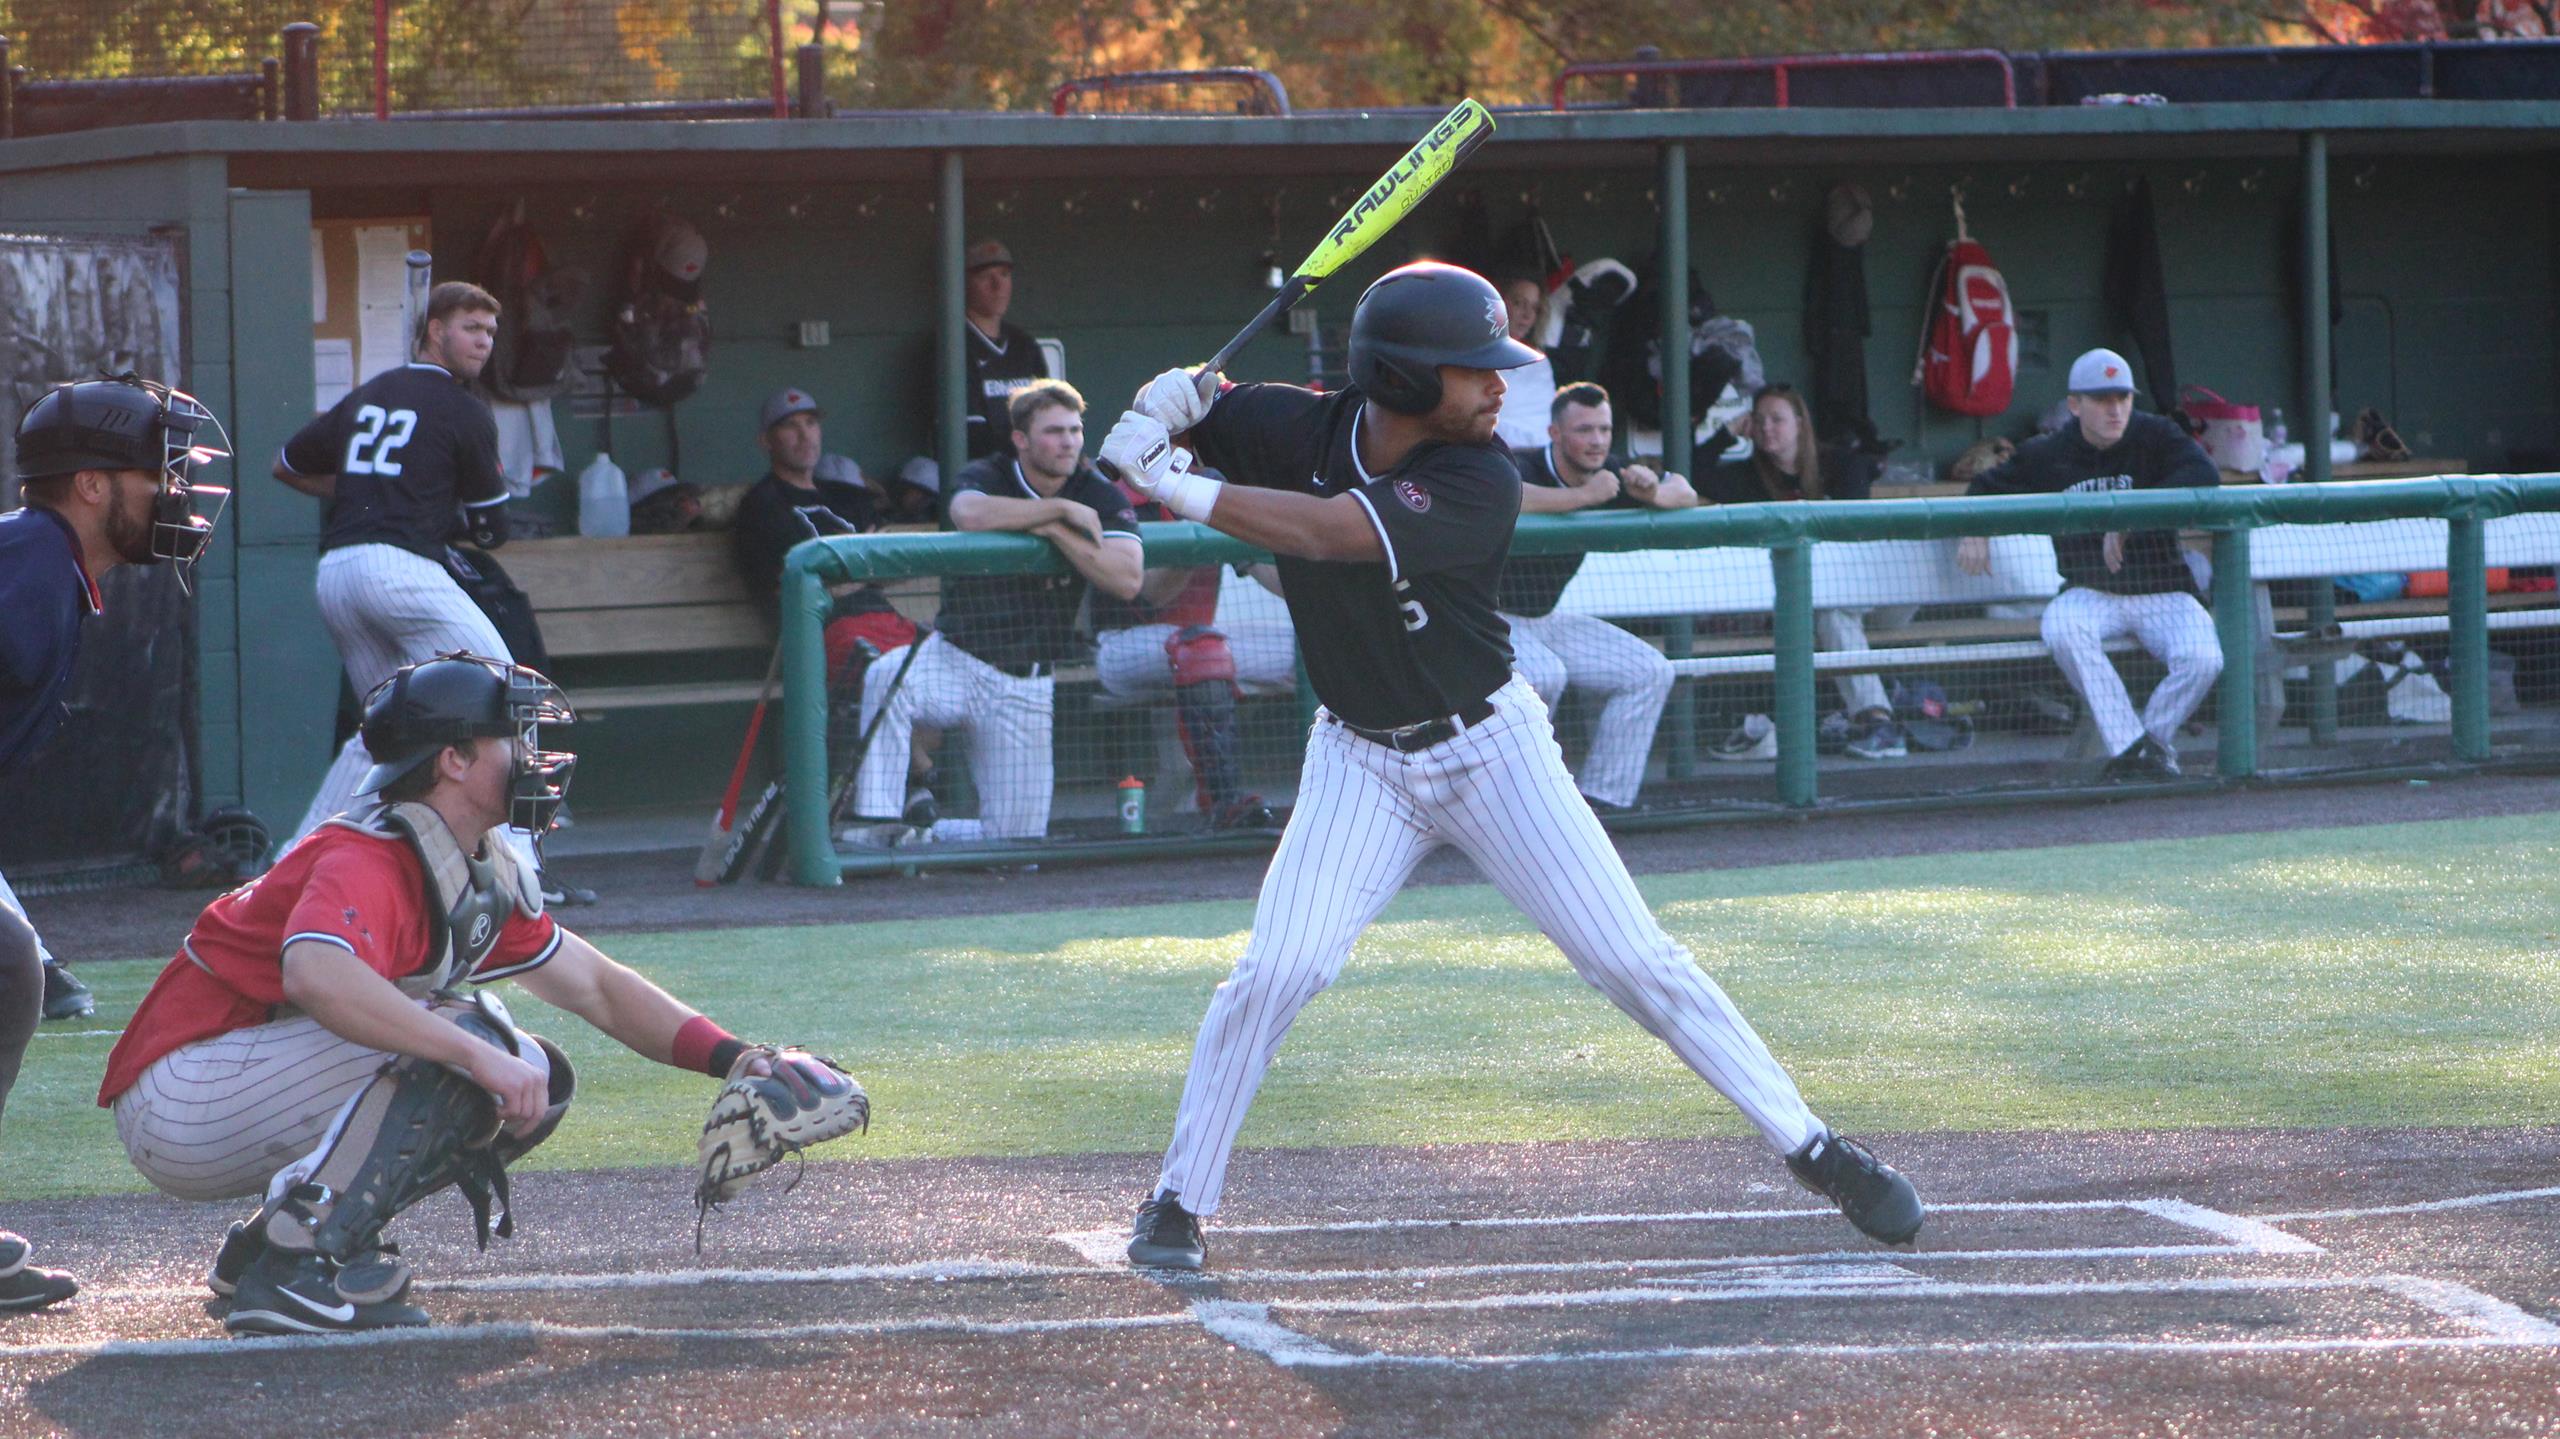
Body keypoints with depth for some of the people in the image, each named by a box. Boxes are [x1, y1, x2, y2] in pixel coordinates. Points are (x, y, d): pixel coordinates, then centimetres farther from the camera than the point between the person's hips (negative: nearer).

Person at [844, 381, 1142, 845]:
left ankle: (929, 833, 29)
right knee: (887, 677, -37)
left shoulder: (1102, 498, -1)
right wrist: (1062, 508, -26)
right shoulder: (987, 477, -5)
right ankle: (878, 825, -31)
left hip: (1028, 681, 2)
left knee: (1017, 834, -2)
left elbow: (1128, 580, -16)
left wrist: (1055, 531, -21)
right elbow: (969, 514, -32)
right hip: (957, 656, -2)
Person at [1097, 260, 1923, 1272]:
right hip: (1361, 760, 2)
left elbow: (1325, 531, -33)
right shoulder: (1297, 428, -11)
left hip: (1489, 744, -2)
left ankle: (1812, 1149, 6)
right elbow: (1164, 422, 3)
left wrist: (1174, 485, -30)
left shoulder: (1478, 484, -22)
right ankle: (1180, 1200, 3)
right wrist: (1171, 401, -22)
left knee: (1633, 958, -3)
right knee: (1274, 971, -13)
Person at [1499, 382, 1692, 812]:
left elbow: (1685, 493, 6)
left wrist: (1654, 493, -18)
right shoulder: (1521, 467, -24)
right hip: (1490, 617, -8)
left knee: (1650, 671, 0)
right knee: (1543, 673, -36)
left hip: (1546, 619, 8)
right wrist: (1585, 496, -42)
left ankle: (1603, 795, 3)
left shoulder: (1605, 478, -1)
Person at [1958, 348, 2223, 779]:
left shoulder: (2157, 437, -2)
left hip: (2163, 594, -1)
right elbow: (1987, 488, 20)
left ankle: (2153, 741, 0)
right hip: (2090, 593, 1)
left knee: (2202, 658, -30)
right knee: (2061, 626, -35)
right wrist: (1973, 531, -2)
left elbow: (2205, 477, -21)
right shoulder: (2046, 456, 3)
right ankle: (2132, 746, -30)